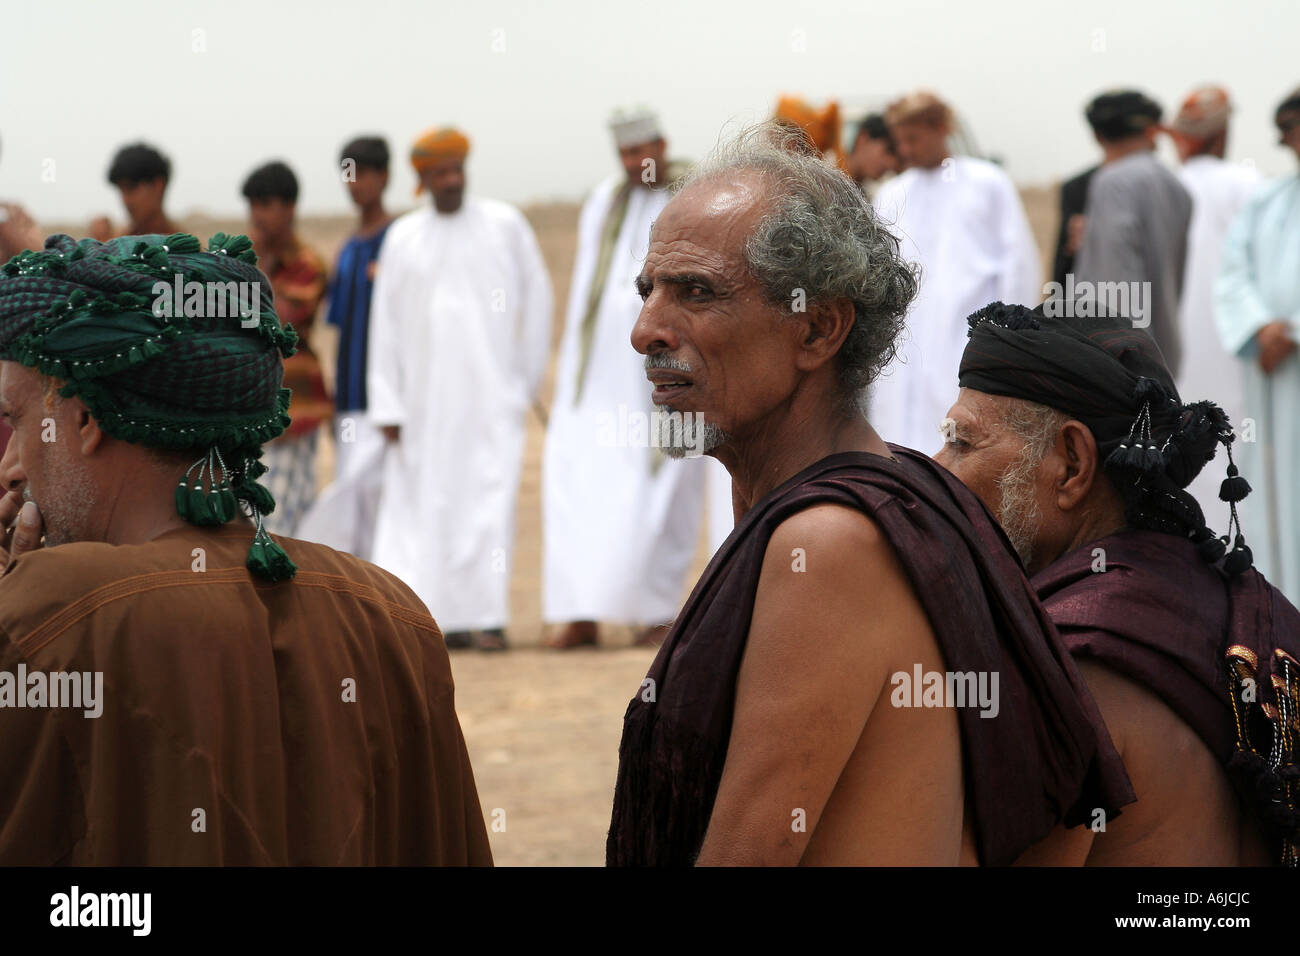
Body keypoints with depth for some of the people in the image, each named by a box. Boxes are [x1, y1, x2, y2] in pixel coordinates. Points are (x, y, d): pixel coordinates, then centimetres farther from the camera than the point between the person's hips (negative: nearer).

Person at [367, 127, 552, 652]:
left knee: (487, 498, -11)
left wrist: (529, 377, 8)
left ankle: (486, 616, -11)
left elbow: (537, 299, 9)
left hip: (491, 392, -2)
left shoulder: (505, 225, 4)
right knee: (425, 502, -1)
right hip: (424, 397, 2)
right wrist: (387, 406, 1)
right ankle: (445, 617, 4)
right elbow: (385, 323, 6)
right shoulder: (402, 238, 8)